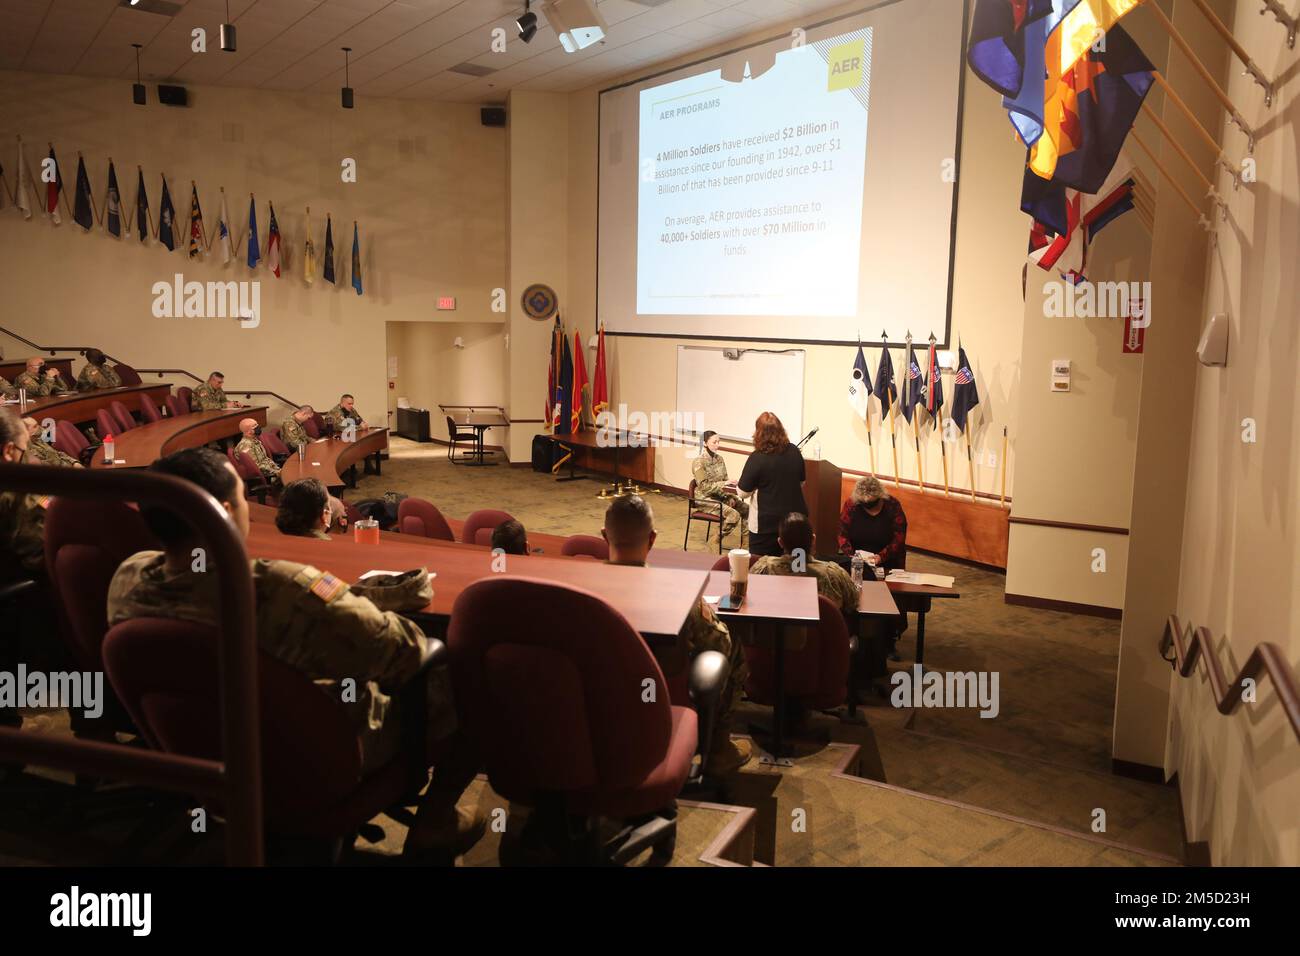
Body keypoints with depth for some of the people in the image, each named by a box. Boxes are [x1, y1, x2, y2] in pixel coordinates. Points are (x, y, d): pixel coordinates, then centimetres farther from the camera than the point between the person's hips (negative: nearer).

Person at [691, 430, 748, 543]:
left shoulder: (719, 459, 7)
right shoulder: (698, 462, -14)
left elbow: (724, 480, 13)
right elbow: (704, 486, -20)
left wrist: (729, 497, -3)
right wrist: (724, 483, -27)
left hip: (720, 496, 7)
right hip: (706, 499, -7)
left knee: (747, 509, -9)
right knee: (734, 515, -26)